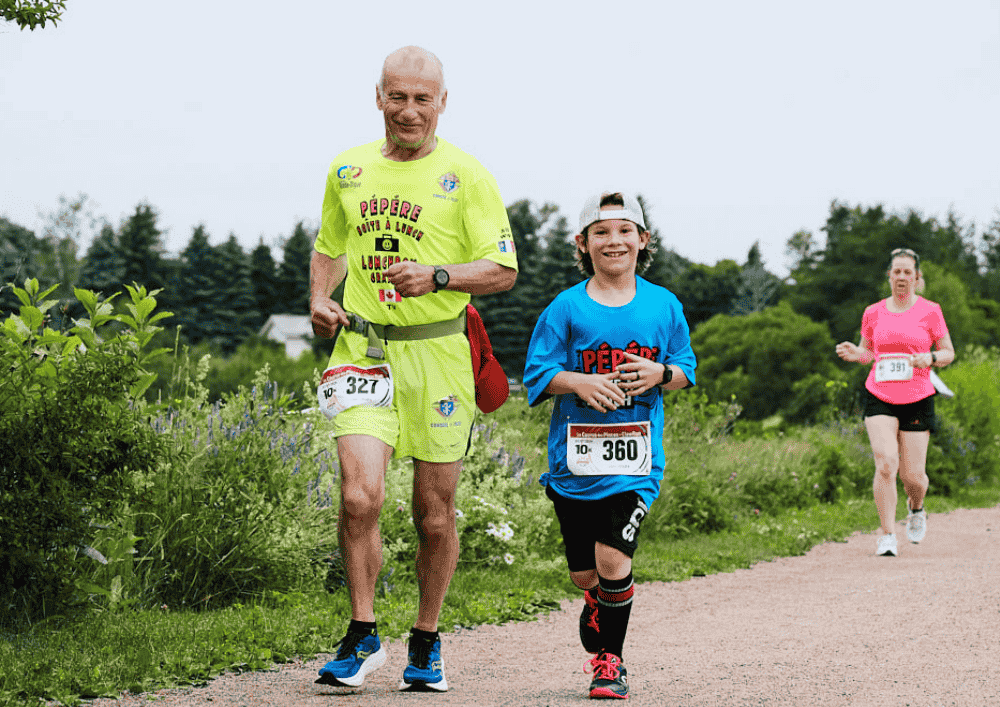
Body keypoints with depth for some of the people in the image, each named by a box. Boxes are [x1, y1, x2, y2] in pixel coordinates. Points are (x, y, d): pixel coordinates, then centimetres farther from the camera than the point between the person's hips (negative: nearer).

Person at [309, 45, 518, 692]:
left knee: (435, 510, 5)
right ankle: (362, 636, 1)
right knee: (361, 495, -15)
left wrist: (437, 276, -21)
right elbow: (330, 247, 26)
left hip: (437, 353, -2)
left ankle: (427, 643, 23)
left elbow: (503, 269, -5)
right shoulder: (349, 170, 10)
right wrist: (320, 300, 7)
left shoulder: (466, 176, -2)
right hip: (362, 348, 2)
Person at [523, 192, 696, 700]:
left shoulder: (663, 306, 5)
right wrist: (580, 382, -18)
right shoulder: (566, 308, 0)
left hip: (636, 459, -1)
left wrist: (661, 374, -8)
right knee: (583, 573, 9)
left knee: (613, 562, -13)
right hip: (575, 459, 1)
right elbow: (538, 373, 0)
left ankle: (609, 659, 7)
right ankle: (600, 603, 45)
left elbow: (686, 369, 13)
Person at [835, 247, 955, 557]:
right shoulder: (873, 313, 7)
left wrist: (930, 358, -15)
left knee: (912, 475, 1)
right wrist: (855, 353, -4)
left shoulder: (930, 311, 2)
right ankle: (887, 537, -13)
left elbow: (949, 353, 7)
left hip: (917, 400, -1)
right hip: (879, 397, 1)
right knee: (886, 463, -19)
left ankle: (916, 508, 38)